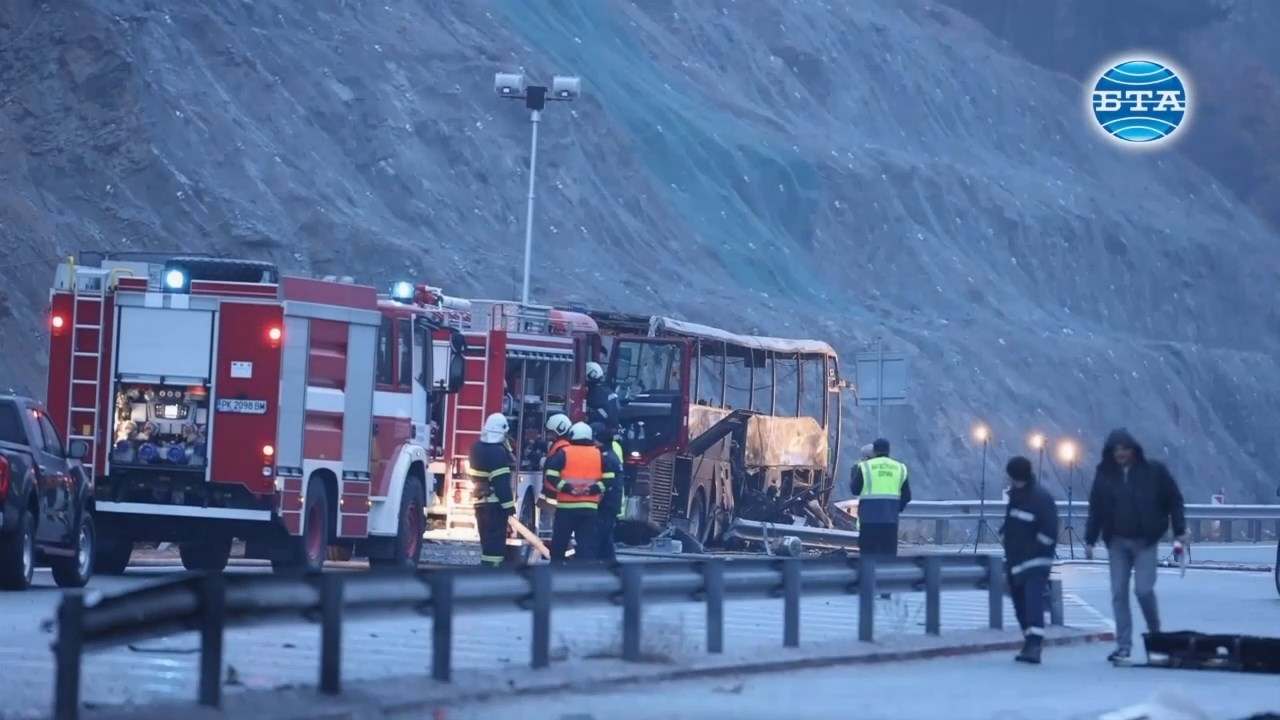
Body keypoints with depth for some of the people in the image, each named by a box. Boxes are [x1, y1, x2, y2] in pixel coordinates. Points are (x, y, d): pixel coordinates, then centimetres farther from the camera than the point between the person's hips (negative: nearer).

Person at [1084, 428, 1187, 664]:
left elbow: (1174, 500, 0)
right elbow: (1095, 509, 5)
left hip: (1145, 540, -3)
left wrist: (1179, 530, -5)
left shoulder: (1153, 471, -4)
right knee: (1119, 593, 1)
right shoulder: (1105, 474, 3)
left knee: (1143, 589, -11)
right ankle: (1123, 645, 6)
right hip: (1117, 541, 3)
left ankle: (1155, 633, 15)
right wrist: (1090, 540, 2)